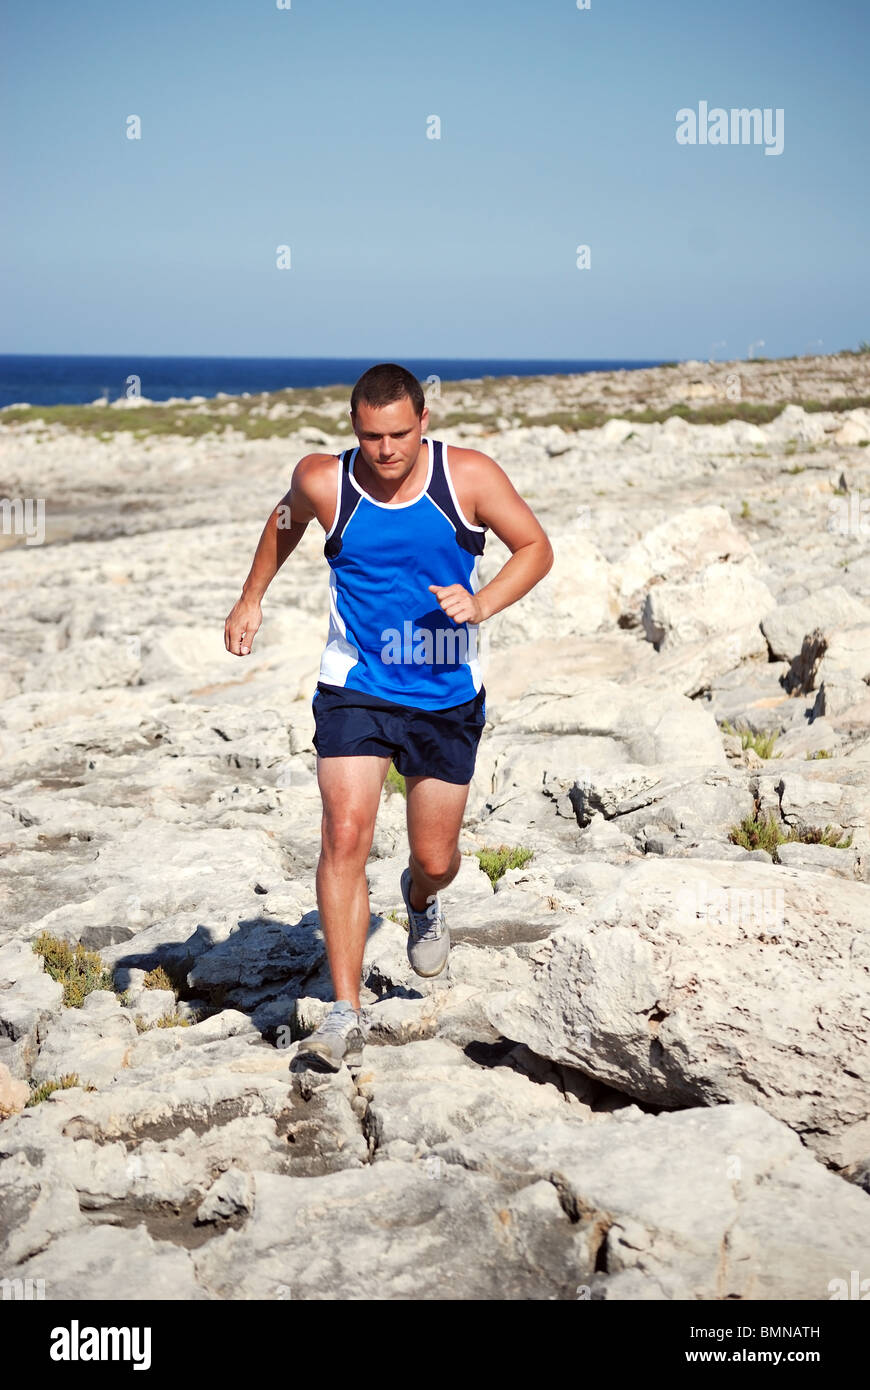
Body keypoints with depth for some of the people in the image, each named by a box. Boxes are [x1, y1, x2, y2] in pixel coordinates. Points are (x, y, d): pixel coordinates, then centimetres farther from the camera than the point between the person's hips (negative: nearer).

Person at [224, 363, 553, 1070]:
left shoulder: (469, 475, -12)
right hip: (356, 689, -1)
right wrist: (251, 600, 18)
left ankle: (422, 902, 49)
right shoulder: (324, 481, -10)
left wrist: (480, 602, -20)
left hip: (448, 696, 1)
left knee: (436, 859, 9)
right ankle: (347, 1013, -11)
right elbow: (287, 521, 13)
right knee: (345, 837, -18)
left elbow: (536, 547, -3)